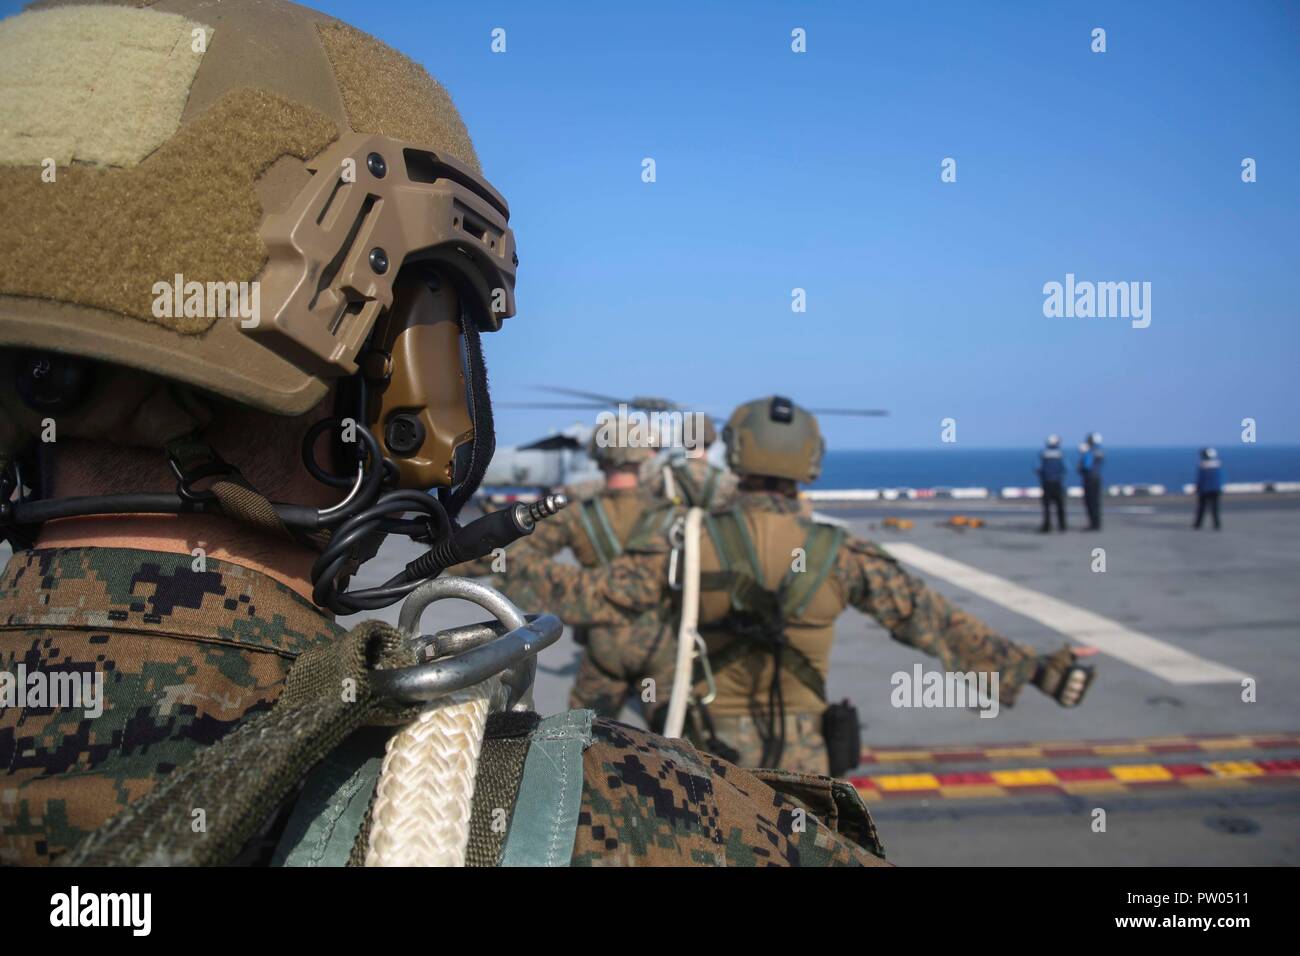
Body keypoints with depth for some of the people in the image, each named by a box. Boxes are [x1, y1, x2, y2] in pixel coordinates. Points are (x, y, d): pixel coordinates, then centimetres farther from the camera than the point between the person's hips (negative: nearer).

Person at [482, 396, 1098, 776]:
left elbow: (599, 594, -8)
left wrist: (516, 582, 4)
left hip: (710, 756, -1)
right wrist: (1034, 668, -4)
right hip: (801, 761, 1)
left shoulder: (689, 539, -12)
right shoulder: (839, 554, -9)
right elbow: (932, 622, -9)